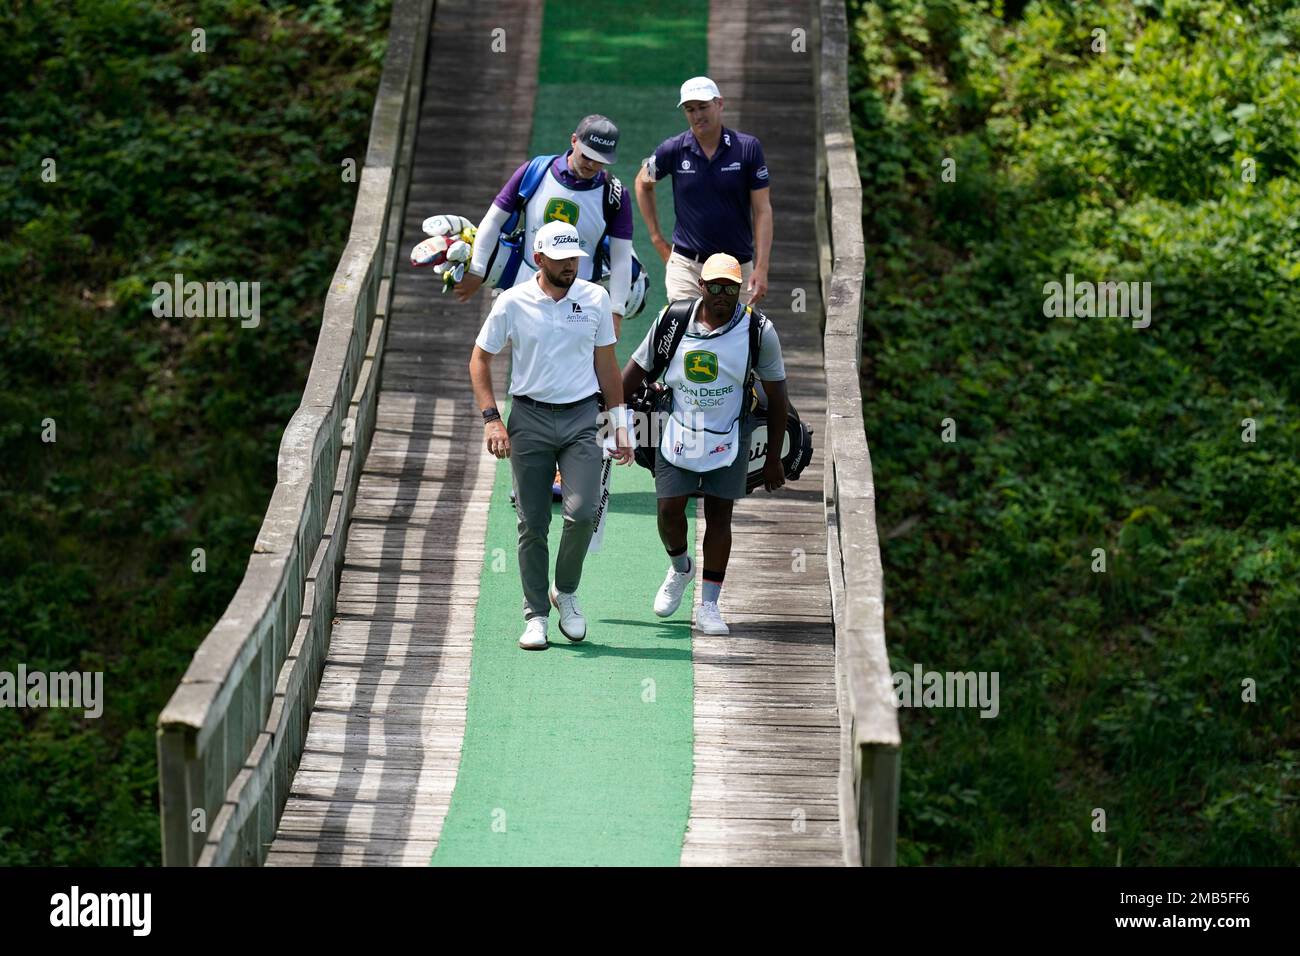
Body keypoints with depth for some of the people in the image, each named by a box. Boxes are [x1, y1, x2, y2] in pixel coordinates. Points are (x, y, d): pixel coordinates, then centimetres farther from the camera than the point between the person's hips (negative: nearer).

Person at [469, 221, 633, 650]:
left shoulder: (595, 298, 3)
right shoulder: (512, 303, -3)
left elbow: (606, 364, 12)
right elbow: (479, 359, 6)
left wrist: (620, 425, 9)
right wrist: (491, 418, -5)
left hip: (581, 420, 1)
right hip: (530, 419, -1)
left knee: (582, 513, -15)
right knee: (533, 524, 0)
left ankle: (565, 592, 10)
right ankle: (536, 615, 10)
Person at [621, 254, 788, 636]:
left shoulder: (758, 330, -10)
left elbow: (776, 396, -1)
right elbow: (635, 372, 6)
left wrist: (774, 458, 1)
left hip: (729, 438, -1)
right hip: (678, 430, 1)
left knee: (719, 515, -1)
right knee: (669, 510, -3)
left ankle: (709, 606, 6)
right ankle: (680, 569, 29)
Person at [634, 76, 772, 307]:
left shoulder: (748, 147, -4)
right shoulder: (674, 149, -2)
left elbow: (762, 210, -4)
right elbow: (643, 184, 18)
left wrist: (761, 269, -11)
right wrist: (657, 238, 12)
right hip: (686, 267, 0)